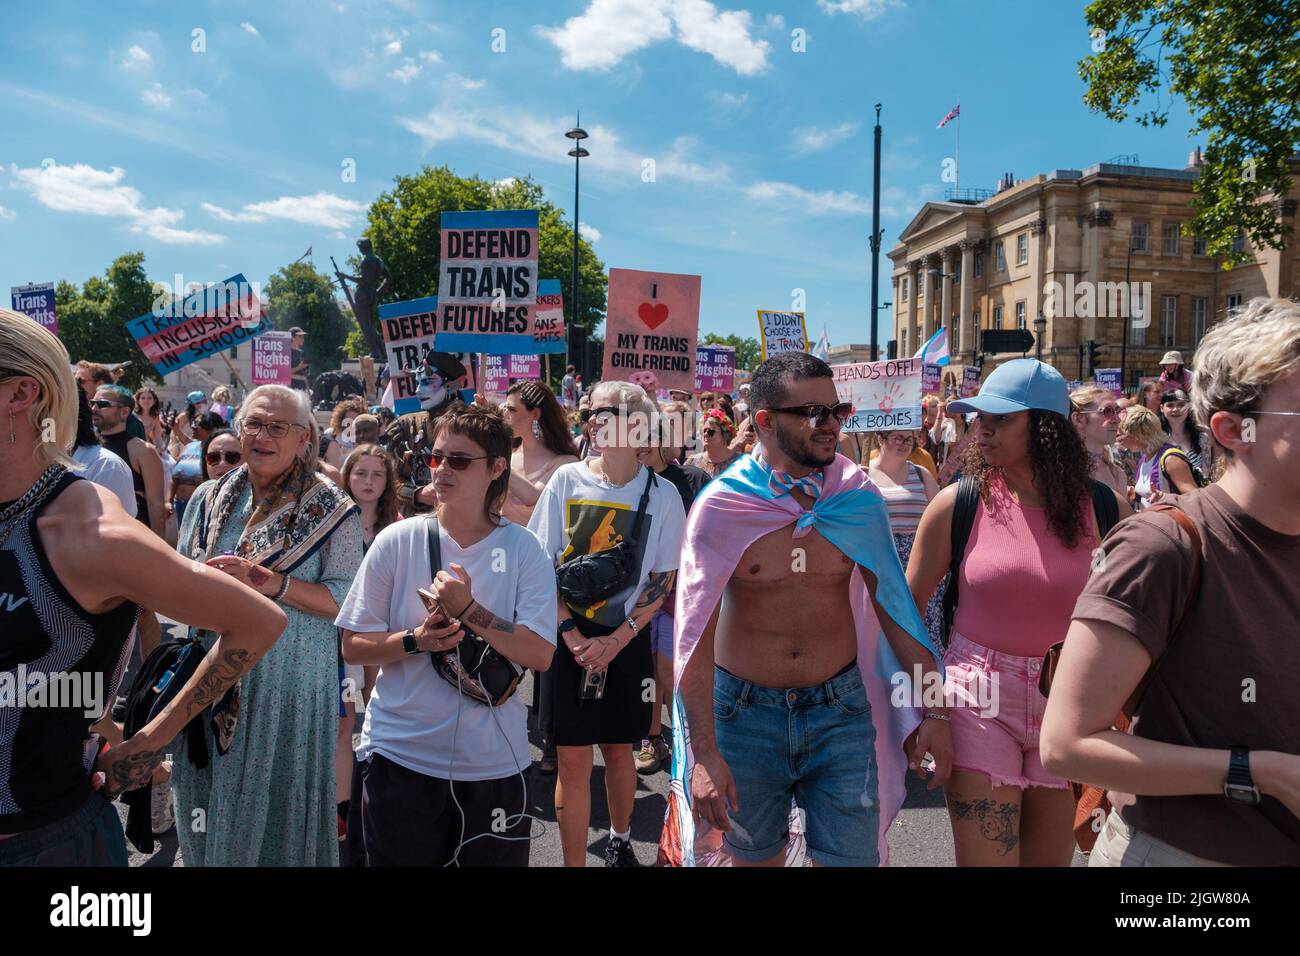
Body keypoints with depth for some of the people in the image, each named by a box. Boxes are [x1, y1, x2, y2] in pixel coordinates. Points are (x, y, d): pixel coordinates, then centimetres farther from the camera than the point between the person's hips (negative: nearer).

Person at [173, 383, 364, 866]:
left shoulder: (330, 510, -7)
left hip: (291, 682, -4)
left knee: (279, 807, 6)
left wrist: (270, 582, -22)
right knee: (210, 808, 17)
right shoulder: (210, 498, 6)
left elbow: (346, 600, -12)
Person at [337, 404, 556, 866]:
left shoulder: (523, 549, -4)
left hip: (494, 763, 0)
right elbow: (353, 647, 0)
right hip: (400, 757, 0)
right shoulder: (396, 541, -4)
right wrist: (415, 640, -17)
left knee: (495, 857, 14)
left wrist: (469, 610, -21)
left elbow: (540, 656, -11)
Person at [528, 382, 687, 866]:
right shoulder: (567, 480, -3)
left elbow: (663, 580, -3)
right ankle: (574, 862, 14)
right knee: (573, 759, 0)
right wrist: (571, 633, -10)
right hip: (569, 638, 0)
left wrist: (615, 640, -11)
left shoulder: (662, 494, -4)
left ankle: (620, 840, 40)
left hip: (627, 640, 1)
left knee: (618, 750, 15)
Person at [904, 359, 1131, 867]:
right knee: (986, 857, -1)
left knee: (1051, 854, 17)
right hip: (979, 700, -2)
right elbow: (907, 606, -1)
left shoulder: (1106, 510, -4)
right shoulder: (958, 503, -8)